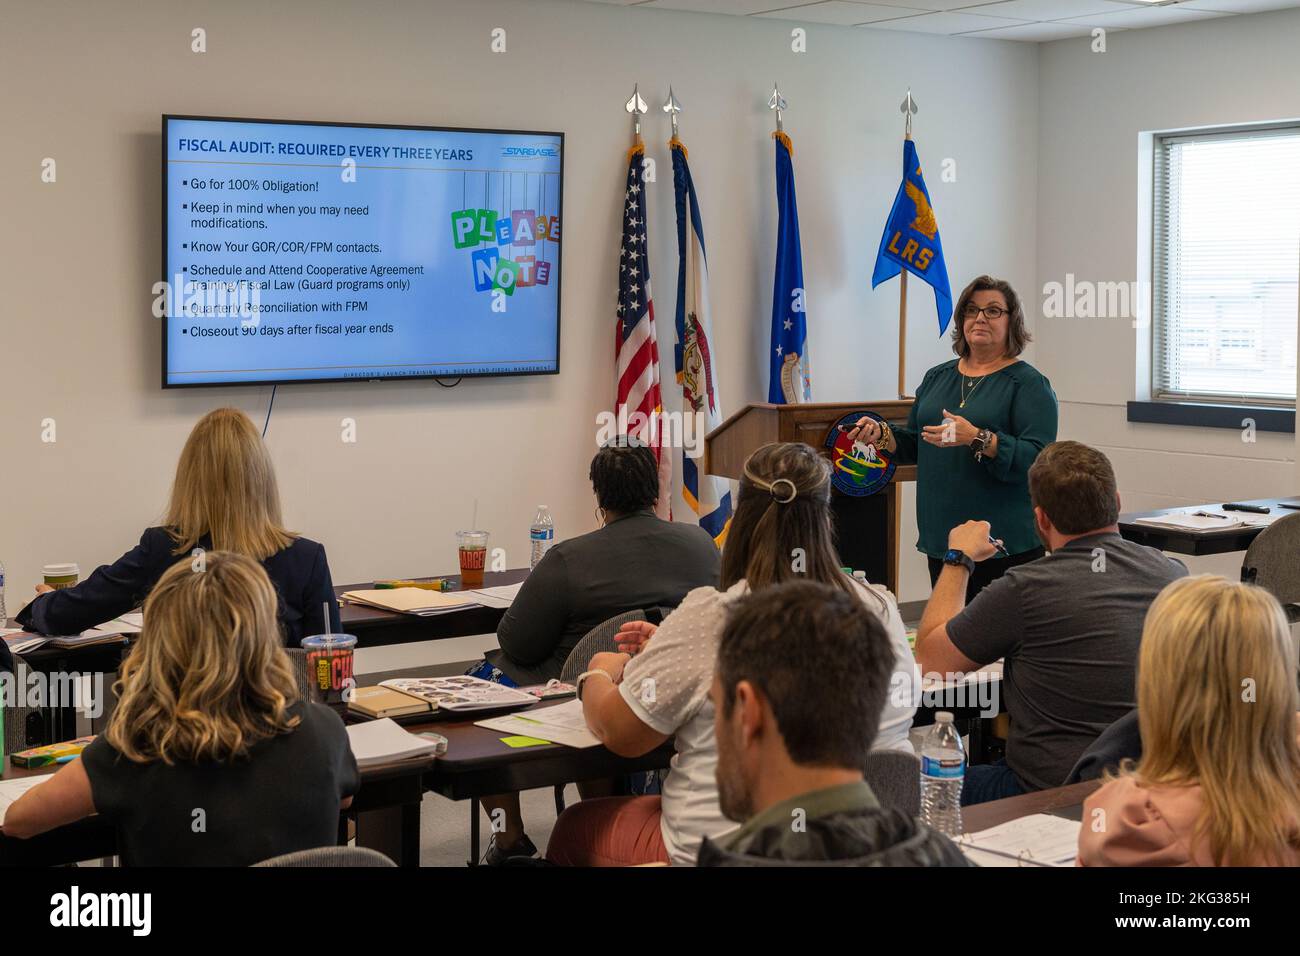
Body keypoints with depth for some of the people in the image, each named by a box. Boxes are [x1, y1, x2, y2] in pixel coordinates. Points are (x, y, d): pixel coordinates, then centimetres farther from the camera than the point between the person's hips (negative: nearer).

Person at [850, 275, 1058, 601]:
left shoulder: (1029, 384, -5)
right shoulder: (937, 377, 14)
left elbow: (1038, 459, -16)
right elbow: (915, 445, 20)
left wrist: (978, 439, -28)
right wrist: (881, 435, 0)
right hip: (941, 540, 6)